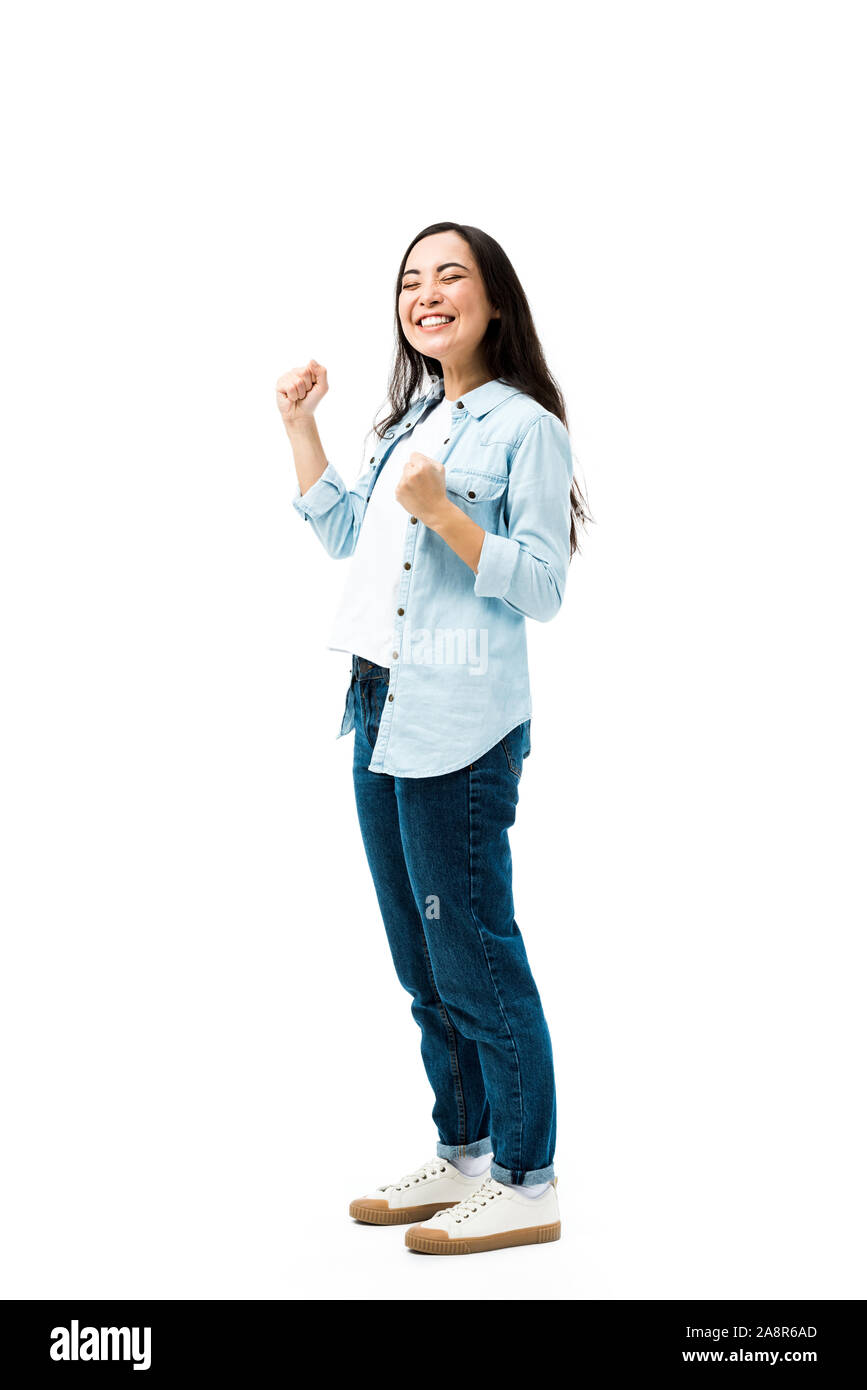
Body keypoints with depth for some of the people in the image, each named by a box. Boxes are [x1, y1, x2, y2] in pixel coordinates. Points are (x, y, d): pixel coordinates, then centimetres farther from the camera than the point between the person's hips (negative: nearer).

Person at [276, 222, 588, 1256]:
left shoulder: (523, 426, -8)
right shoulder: (413, 419, 17)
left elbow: (542, 589, -14)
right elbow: (341, 535, 23)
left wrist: (443, 513, -25)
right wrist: (300, 426, 16)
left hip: (459, 727, -9)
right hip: (381, 710, 9)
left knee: (474, 959, -3)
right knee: (422, 960, 15)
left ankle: (525, 1183, 10)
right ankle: (463, 1155, 28)